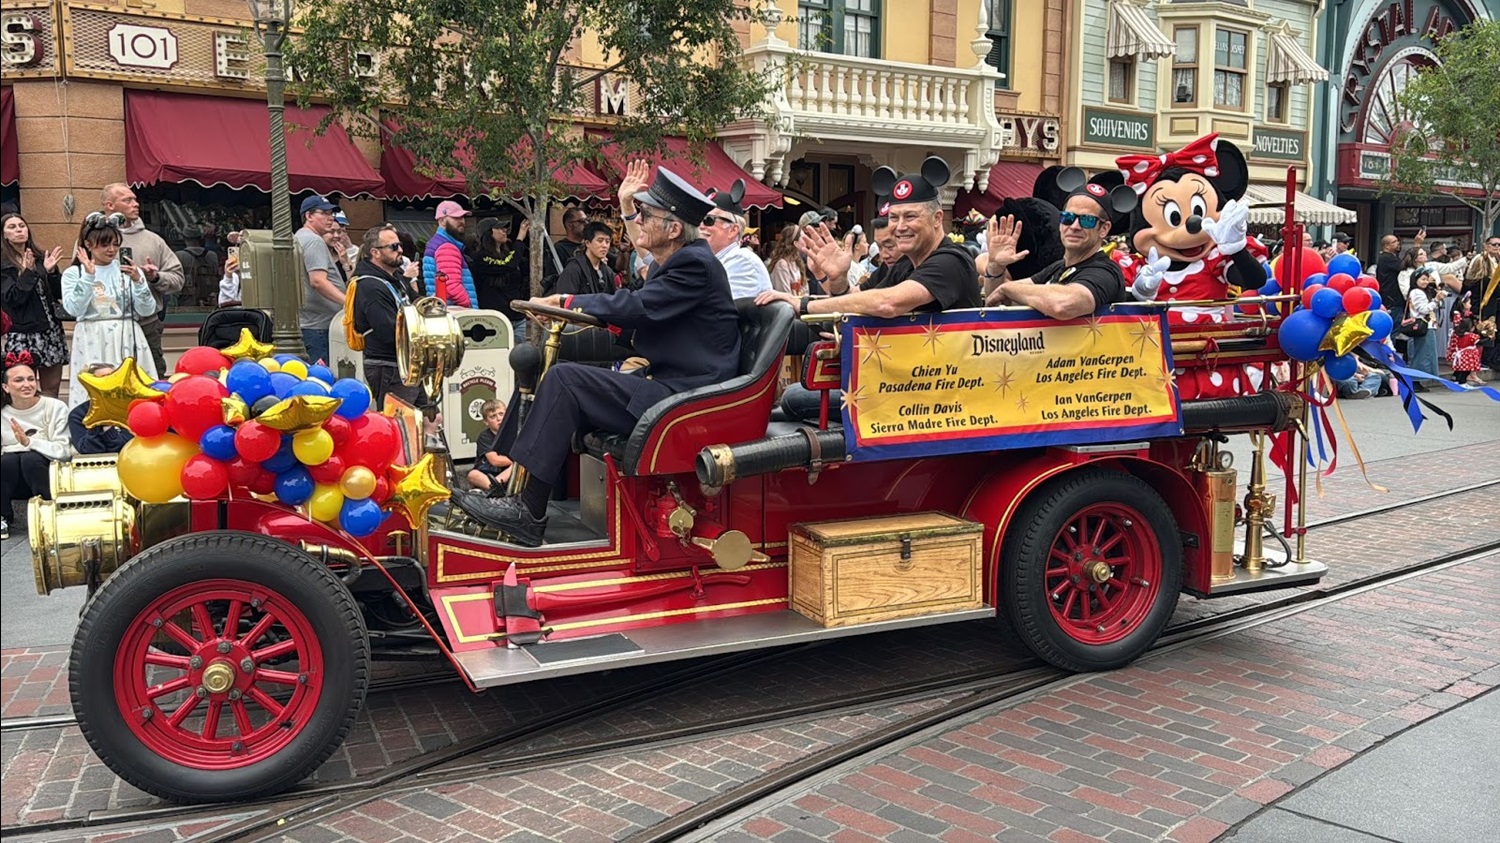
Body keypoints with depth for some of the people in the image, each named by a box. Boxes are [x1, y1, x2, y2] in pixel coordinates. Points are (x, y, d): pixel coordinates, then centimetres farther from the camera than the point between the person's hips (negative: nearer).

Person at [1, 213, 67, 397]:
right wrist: (28, 272, -20)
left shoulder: (41, 257, 12)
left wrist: (51, 271, -8)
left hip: (52, 329, 4)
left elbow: (59, 293, 7)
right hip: (22, 334, -4)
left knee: (52, 391, 5)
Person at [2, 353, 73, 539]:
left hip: (46, 474, -2)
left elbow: (63, 451, -15)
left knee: (31, 459, -32)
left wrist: (29, 441, -28)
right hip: (11, 480, 2)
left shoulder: (55, 408, -9)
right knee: (7, 460, -29)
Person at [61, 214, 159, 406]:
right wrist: (88, 276, -14)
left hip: (127, 339, 1)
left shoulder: (129, 270, 8)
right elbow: (74, 309, -8)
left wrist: (138, 281, -12)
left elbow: (147, 309, 2)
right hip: (92, 343, -1)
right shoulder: (73, 273, 6)